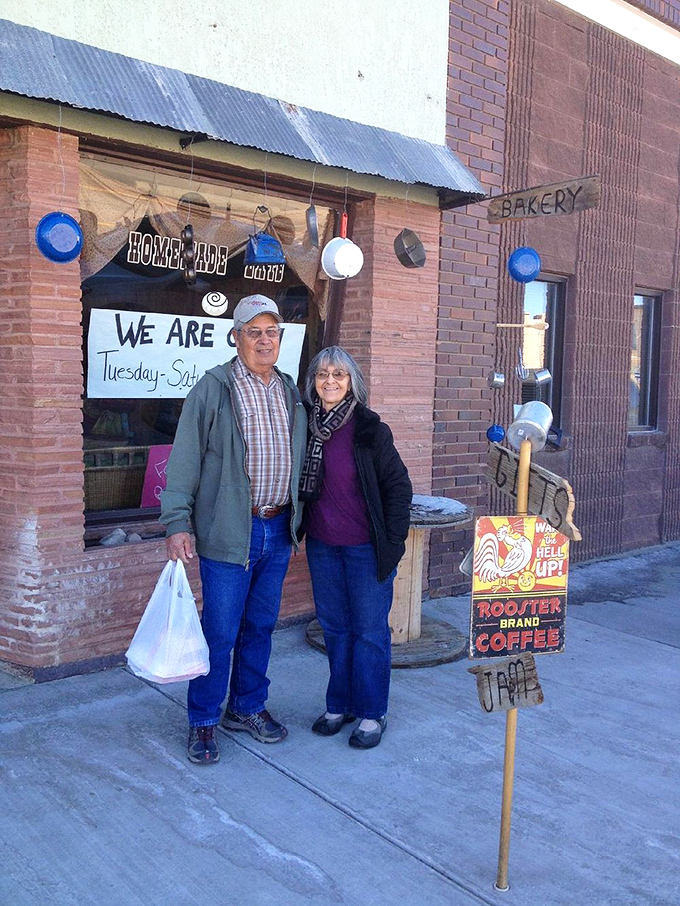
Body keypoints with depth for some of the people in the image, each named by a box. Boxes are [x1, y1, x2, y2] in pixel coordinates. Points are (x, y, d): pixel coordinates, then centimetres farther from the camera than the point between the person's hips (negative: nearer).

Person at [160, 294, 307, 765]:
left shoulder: (291, 393, 11)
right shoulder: (213, 388, -6)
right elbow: (185, 459, -8)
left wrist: (297, 522, 18)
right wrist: (177, 523, -13)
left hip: (279, 531, 5)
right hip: (229, 531, -5)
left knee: (261, 626, 15)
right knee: (220, 631, 1)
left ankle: (248, 707, 32)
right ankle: (203, 722, 19)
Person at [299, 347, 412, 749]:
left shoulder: (370, 429, -11)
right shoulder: (306, 427, 2)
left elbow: (399, 485, -7)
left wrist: (392, 541, -9)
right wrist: (300, 529, 8)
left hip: (366, 548, -5)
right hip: (322, 546, 5)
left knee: (370, 630, 5)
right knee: (335, 627, 15)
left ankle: (371, 712, 19)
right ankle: (339, 705, 30)